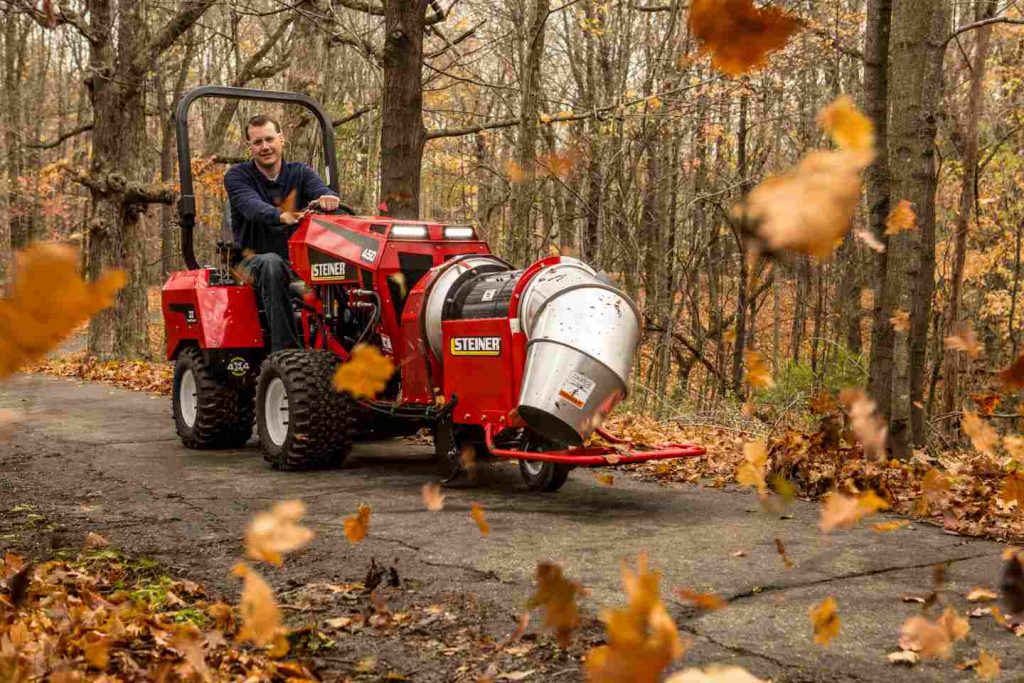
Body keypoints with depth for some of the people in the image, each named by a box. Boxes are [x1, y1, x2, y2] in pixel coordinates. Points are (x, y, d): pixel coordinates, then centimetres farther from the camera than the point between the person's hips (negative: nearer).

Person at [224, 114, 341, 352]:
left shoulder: (300, 173, 11)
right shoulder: (237, 176, 2)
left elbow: (321, 190, -11)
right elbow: (252, 207, -20)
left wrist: (328, 199, -39)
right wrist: (281, 217, -43)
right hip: (254, 259, -2)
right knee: (271, 262, -38)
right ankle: (286, 348, -42)